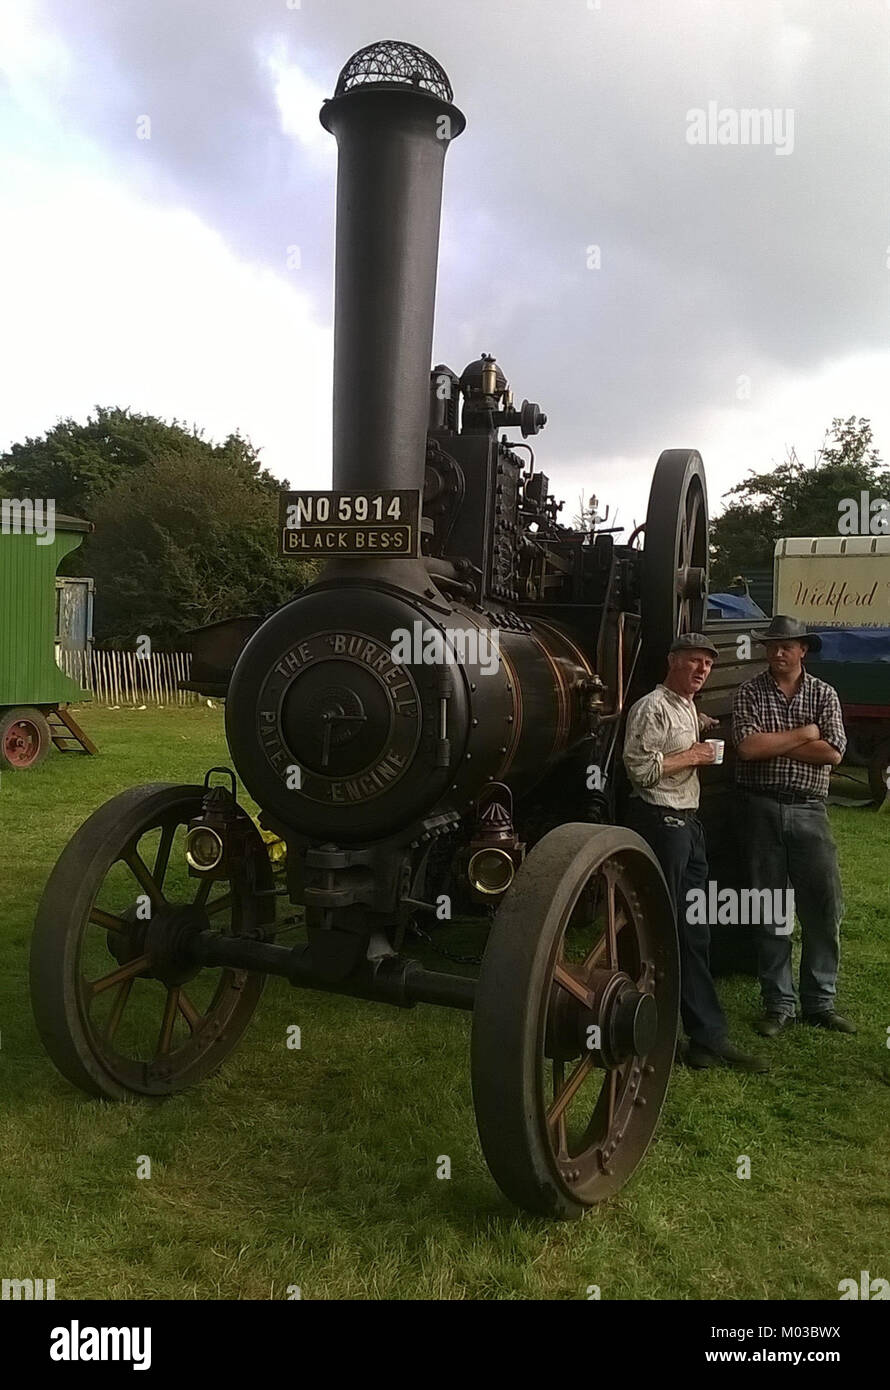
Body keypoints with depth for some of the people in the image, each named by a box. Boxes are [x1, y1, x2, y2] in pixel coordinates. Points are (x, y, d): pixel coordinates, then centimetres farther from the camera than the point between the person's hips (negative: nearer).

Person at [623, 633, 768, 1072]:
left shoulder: (688, 709, 18)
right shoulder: (652, 708, -12)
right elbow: (640, 769, -20)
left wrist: (700, 728, 19)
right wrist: (691, 756, -12)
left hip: (688, 823, 10)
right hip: (660, 823, -10)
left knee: (693, 932, 10)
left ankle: (707, 1037, 15)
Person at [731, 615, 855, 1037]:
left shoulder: (823, 694, 6)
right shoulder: (749, 693, 3)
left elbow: (832, 753, -8)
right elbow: (747, 747, -13)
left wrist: (772, 743, -10)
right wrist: (802, 734, -8)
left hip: (808, 810, 1)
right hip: (762, 809, -1)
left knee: (824, 904, 1)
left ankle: (819, 1002, 16)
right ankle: (778, 1003, 16)